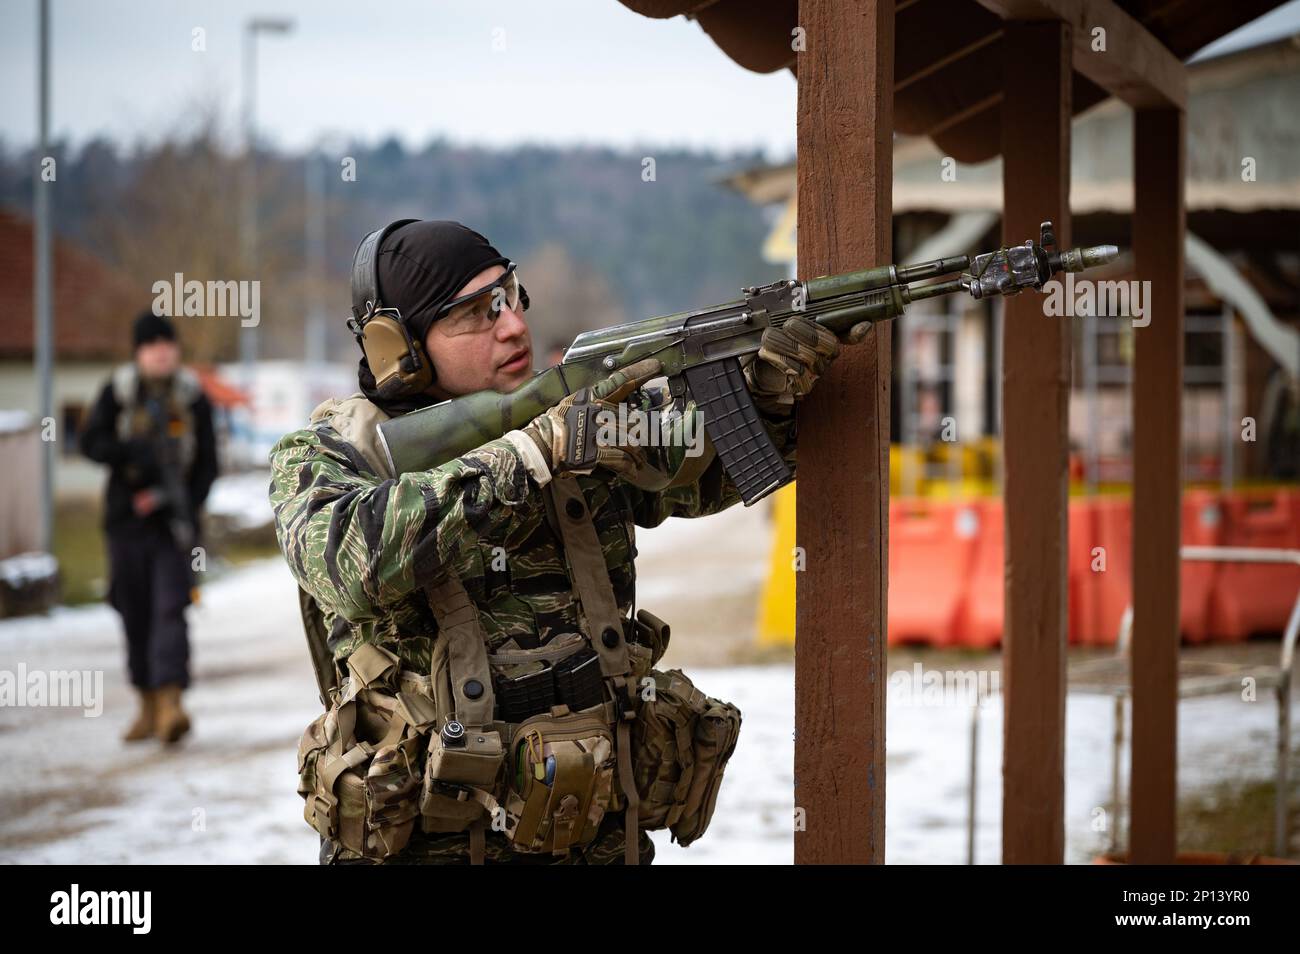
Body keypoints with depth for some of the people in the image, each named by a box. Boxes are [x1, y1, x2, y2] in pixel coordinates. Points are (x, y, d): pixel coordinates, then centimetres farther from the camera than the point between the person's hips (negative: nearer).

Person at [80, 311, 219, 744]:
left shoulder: (192, 396, 2)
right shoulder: (119, 391, 2)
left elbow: (207, 464, 3)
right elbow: (91, 442, -2)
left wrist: (186, 505, -12)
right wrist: (133, 451, -20)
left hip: (172, 518, -2)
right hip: (127, 517, 2)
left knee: (170, 610, -14)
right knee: (136, 614, 8)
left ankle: (170, 703, -24)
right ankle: (148, 706, 20)